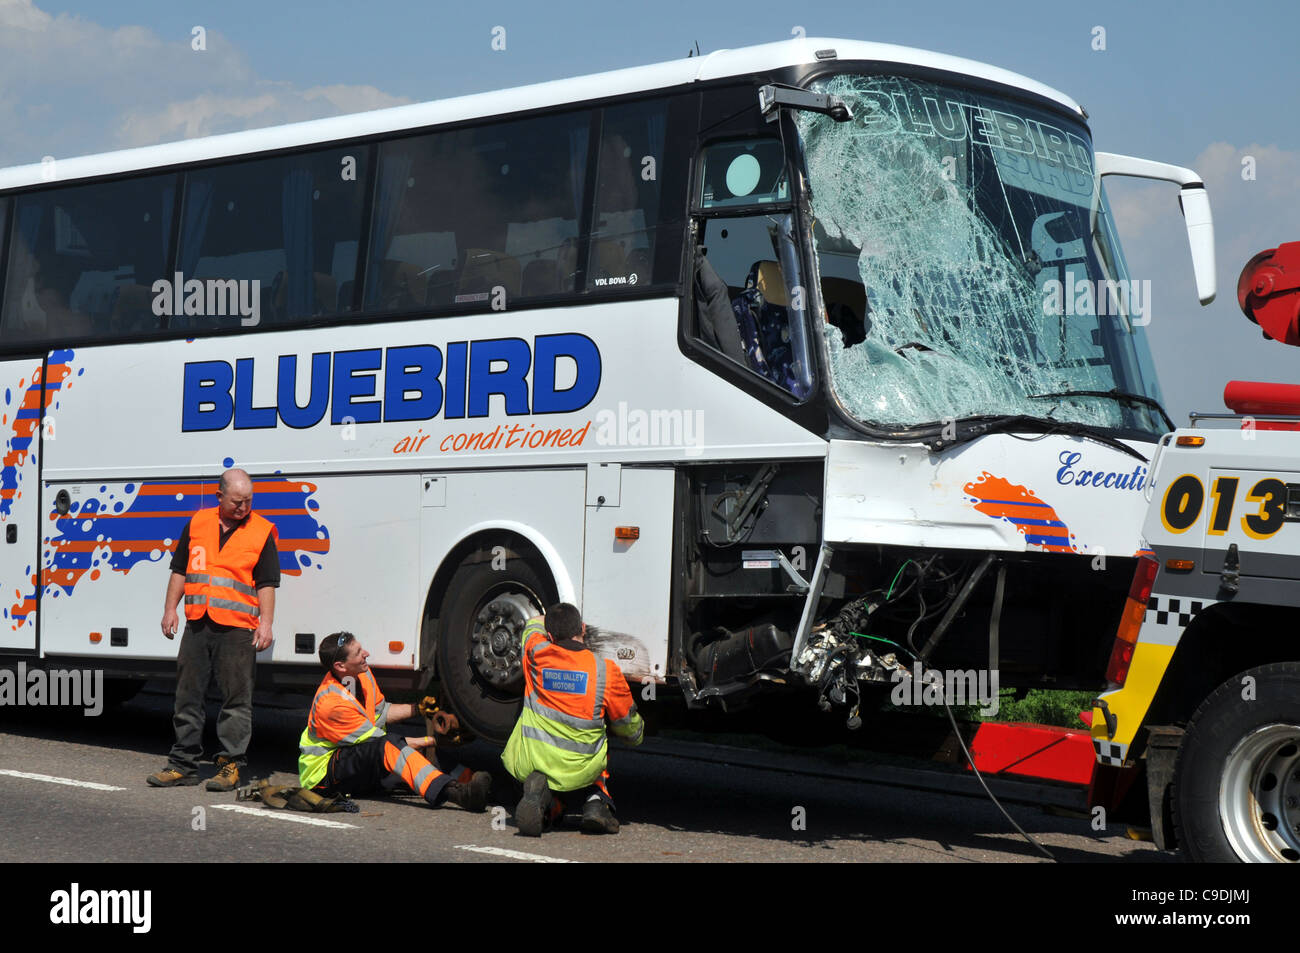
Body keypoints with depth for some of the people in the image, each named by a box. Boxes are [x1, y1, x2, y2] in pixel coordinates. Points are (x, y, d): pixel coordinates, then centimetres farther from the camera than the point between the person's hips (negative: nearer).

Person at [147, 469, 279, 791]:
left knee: (236, 699, -2)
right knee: (188, 696, 7)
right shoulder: (197, 524, 11)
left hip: (238, 628, -3)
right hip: (197, 624, 4)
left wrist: (266, 623, -8)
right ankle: (183, 764, 15)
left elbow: (267, 584, 1)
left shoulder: (261, 531, 2)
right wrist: (170, 609, 10)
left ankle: (230, 766, 4)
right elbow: (179, 570, 17)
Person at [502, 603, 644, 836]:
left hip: (528, 764, 0)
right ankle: (596, 803, 9)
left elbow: (534, 626, 22)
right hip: (579, 772, 0)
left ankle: (547, 802, -3)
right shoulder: (607, 671, -9)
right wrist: (638, 735, 30)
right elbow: (629, 727, 6)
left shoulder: (537, 654, -6)